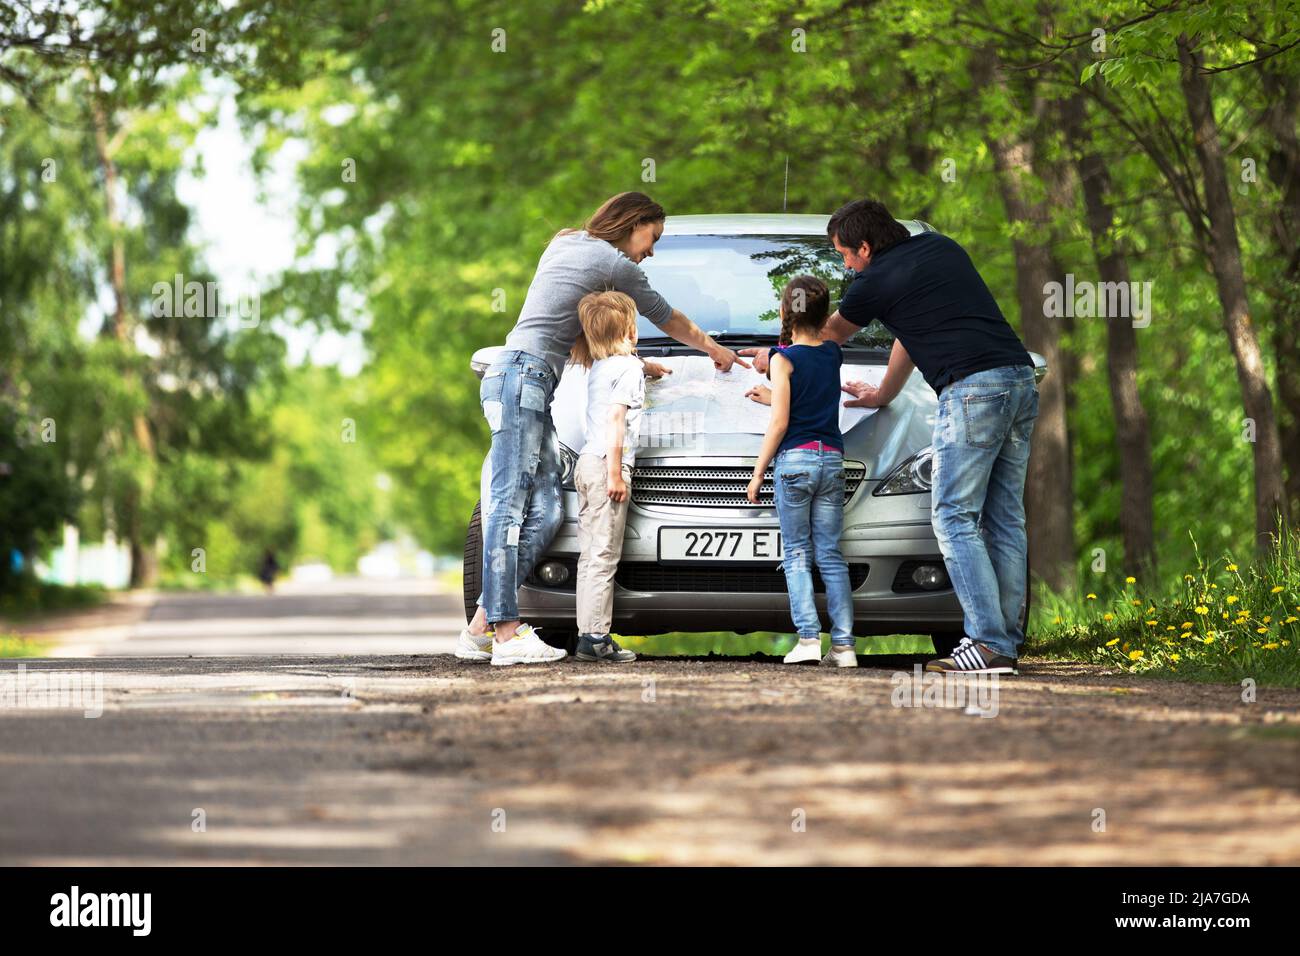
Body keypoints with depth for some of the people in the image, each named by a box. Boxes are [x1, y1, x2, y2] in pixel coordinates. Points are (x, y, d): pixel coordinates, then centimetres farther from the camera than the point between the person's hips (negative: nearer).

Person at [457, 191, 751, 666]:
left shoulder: (564, 245, 25)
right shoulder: (614, 263, 0)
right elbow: (668, 320, 15)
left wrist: (633, 363, 41)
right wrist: (715, 349, 32)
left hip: (525, 381, 9)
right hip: (523, 377, -9)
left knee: (544, 514, 1)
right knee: (511, 506, -16)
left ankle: (481, 626, -5)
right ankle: (506, 633, -22)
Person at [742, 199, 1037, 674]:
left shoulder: (876, 282, 3)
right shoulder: (941, 247, 23)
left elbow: (827, 336, 22)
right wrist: (884, 393, 47)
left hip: (972, 389, -8)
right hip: (1021, 379, 8)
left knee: (954, 519, -5)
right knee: (1004, 519, 9)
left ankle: (989, 643, -14)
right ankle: (1007, 641, 7)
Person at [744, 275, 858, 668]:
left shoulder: (784, 359, -5)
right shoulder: (833, 354, 9)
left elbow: (780, 422, -9)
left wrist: (758, 472, -3)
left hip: (795, 459, -4)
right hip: (832, 460, 4)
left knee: (797, 554, 0)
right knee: (831, 555, 5)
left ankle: (808, 637, -12)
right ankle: (844, 644, -2)